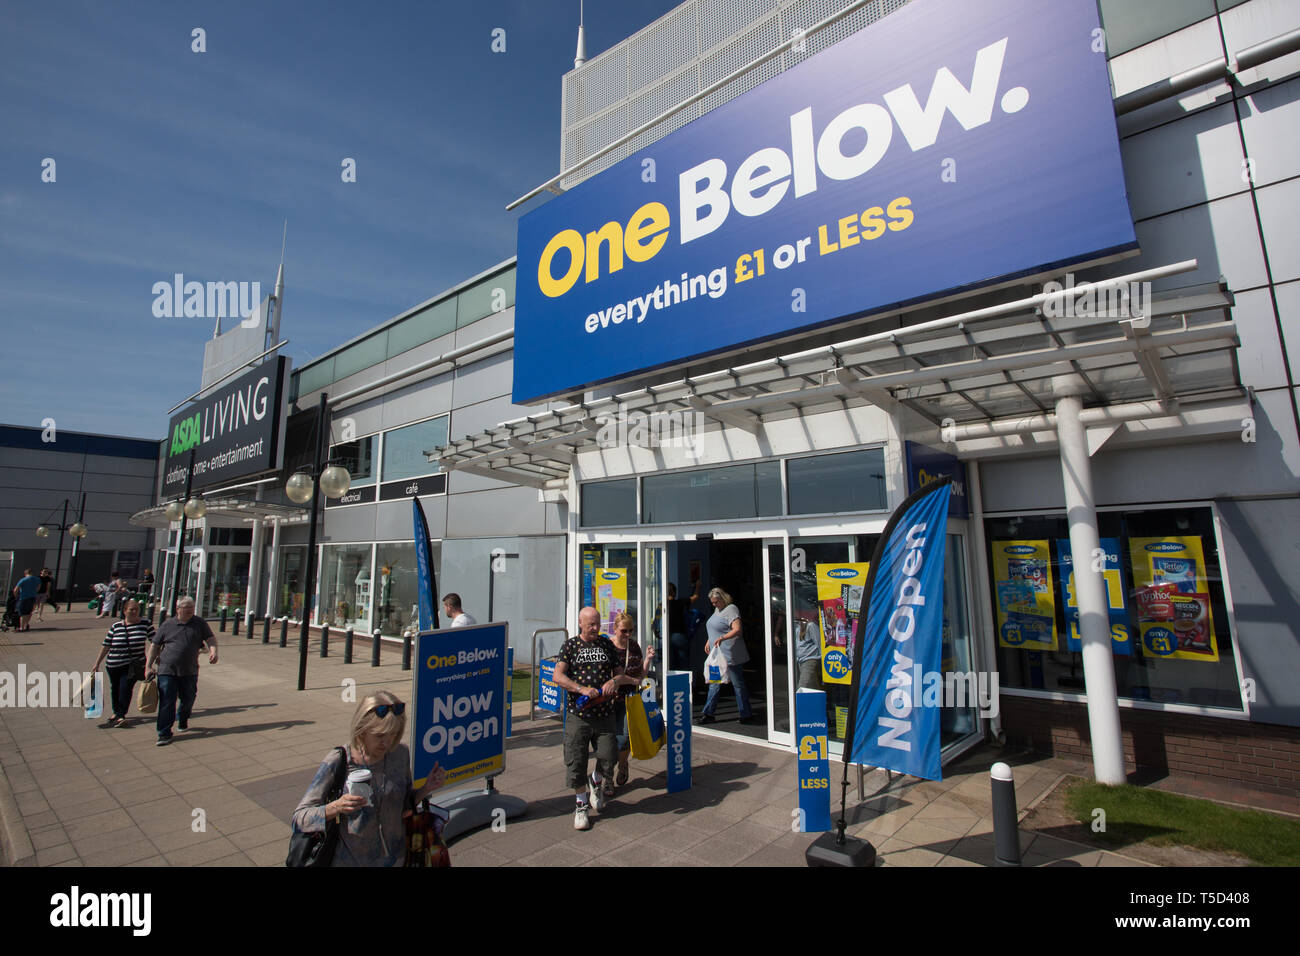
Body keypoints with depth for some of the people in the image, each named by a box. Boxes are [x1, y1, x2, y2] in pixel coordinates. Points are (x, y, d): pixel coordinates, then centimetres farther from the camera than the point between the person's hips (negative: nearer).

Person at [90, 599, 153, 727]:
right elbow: (106, 646, 9)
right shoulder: (116, 626, 2)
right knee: (115, 688, 15)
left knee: (125, 688, -13)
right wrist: (97, 664, 9)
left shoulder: (145, 625, -1)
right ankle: (116, 712, 37)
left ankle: (121, 715, -2)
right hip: (113, 665, 3)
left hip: (134, 665, -3)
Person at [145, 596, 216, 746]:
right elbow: (155, 646, 8)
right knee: (167, 701, -4)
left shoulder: (199, 623, 5)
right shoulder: (167, 625, 3)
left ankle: (182, 721, 39)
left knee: (188, 699, 12)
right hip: (167, 671, -1)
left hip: (189, 671, 2)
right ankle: (164, 733, 3)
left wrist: (213, 650, -16)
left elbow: (210, 638, 4)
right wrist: (148, 666, 3)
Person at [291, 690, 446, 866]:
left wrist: (426, 789, -16)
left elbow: (404, 805, 3)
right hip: (349, 861, -3)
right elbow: (299, 819, -15)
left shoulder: (401, 753, -10)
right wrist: (336, 807, -32)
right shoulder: (337, 762, -21)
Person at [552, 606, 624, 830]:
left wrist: (614, 681, -9)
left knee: (608, 757, -4)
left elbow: (620, 672, 15)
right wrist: (582, 689, -20)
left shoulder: (607, 644, 9)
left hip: (604, 713, 2)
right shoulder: (570, 645, 1)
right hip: (578, 714, -2)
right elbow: (558, 676, -8)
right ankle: (581, 805, 25)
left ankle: (596, 782, 30)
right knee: (576, 761, 3)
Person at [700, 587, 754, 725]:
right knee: (714, 683, 11)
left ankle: (746, 715, 11)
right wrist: (709, 642, 20)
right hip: (717, 654, 9)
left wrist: (721, 638, -37)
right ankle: (708, 713, 17)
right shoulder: (717, 610, 15)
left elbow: (737, 629, -27)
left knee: (738, 684, 1)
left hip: (730, 655, -9)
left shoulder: (731, 609, -14)